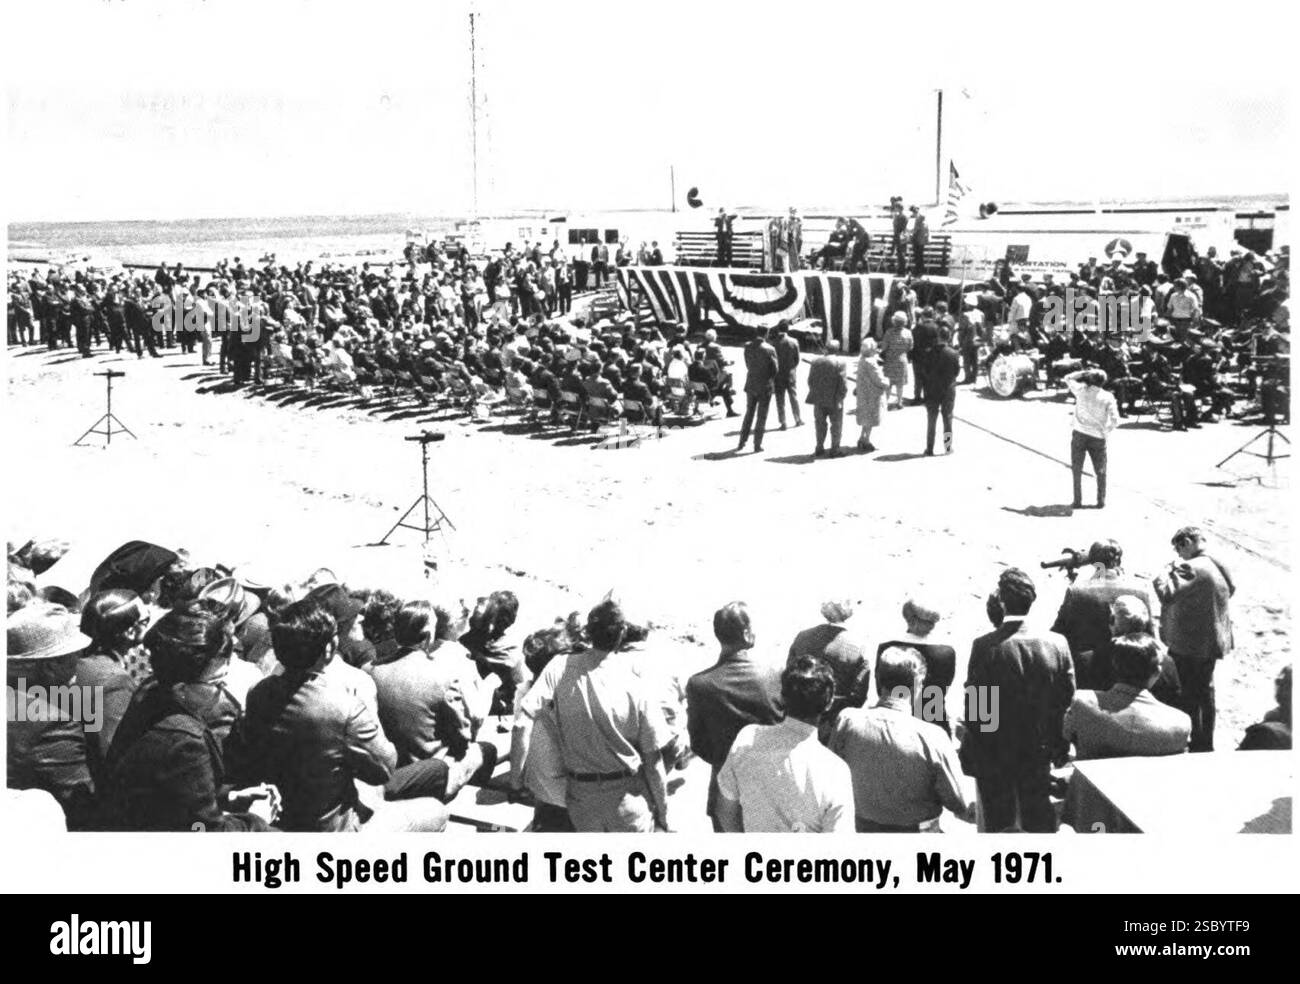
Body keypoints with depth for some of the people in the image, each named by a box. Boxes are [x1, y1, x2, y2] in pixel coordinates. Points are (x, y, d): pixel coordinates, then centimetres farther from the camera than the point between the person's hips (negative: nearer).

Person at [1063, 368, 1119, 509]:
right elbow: (1115, 420, -10)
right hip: (1098, 438, 0)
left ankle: (1078, 501, 7)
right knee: (1100, 472, 15)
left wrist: (1085, 372, 13)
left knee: (1077, 470, 10)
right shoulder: (1108, 397, -4)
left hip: (1079, 435, 0)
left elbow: (1068, 378, 15)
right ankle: (1101, 501, 15)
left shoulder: (1082, 391, -3)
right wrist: (1106, 431, 6)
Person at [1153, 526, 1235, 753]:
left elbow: (1167, 595, -34)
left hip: (1189, 645, -9)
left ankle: (1196, 743, 8)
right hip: (1213, 642, 9)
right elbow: (1231, 589, 19)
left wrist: (1167, 572, -17)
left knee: (1189, 696, 2)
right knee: (1205, 691, 21)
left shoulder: (1192, 569, -24)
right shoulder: (1218, 565, 4)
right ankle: (1207, 743, 32)